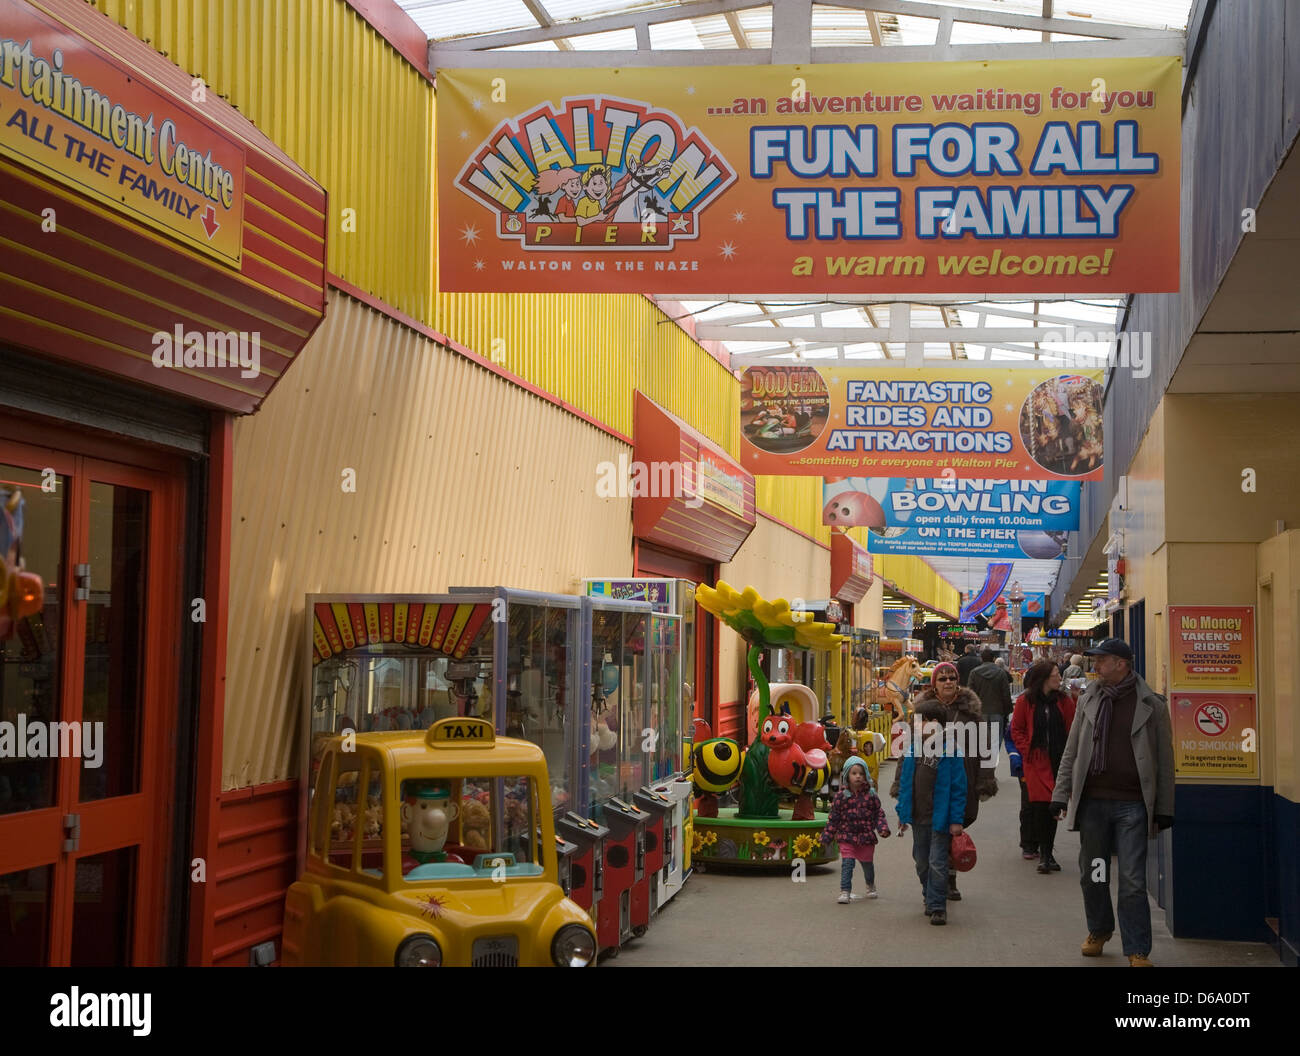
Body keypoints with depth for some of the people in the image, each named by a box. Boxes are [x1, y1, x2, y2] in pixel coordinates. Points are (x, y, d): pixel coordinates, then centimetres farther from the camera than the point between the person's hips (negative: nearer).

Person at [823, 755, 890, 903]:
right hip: (847, 837, -1)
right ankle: (845, 892, -7)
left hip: (866, 837, 2)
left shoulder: (870, 795, -1)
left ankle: (870, 887, 41)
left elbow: (878, 813, 4)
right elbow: (834, 817, 0)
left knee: (867, 863, 16)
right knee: (847, 864, -11)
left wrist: (883, 828, -10)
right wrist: (827, 834, -2)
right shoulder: (841, 796, -4)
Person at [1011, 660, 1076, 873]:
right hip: (1036, 762, -2)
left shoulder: (1064, 701, 5)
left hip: (1059, 760, 2)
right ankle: (1045, 853, -5)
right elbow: (1016, 730, 6)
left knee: (1054, 807, 5)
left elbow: (1072, 730, 7)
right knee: (1041, 805, -11)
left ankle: (1046, 852, 16)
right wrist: (1027, 751, -5)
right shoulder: (1025, 701, 0)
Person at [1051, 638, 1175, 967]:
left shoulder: (1151, 705, -2)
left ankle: (1138, 951, 4)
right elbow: (1071, 751, 12)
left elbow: (1164, 760, 1)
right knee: (1092, 875, 13)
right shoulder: (1088, 700, 8)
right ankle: (1099, 930, 35)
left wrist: (1164, 809, -1)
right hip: (1092, 801, 4)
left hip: (1132, 804, -4)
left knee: (1132, 881, -4)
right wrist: (1061, 794, 6)